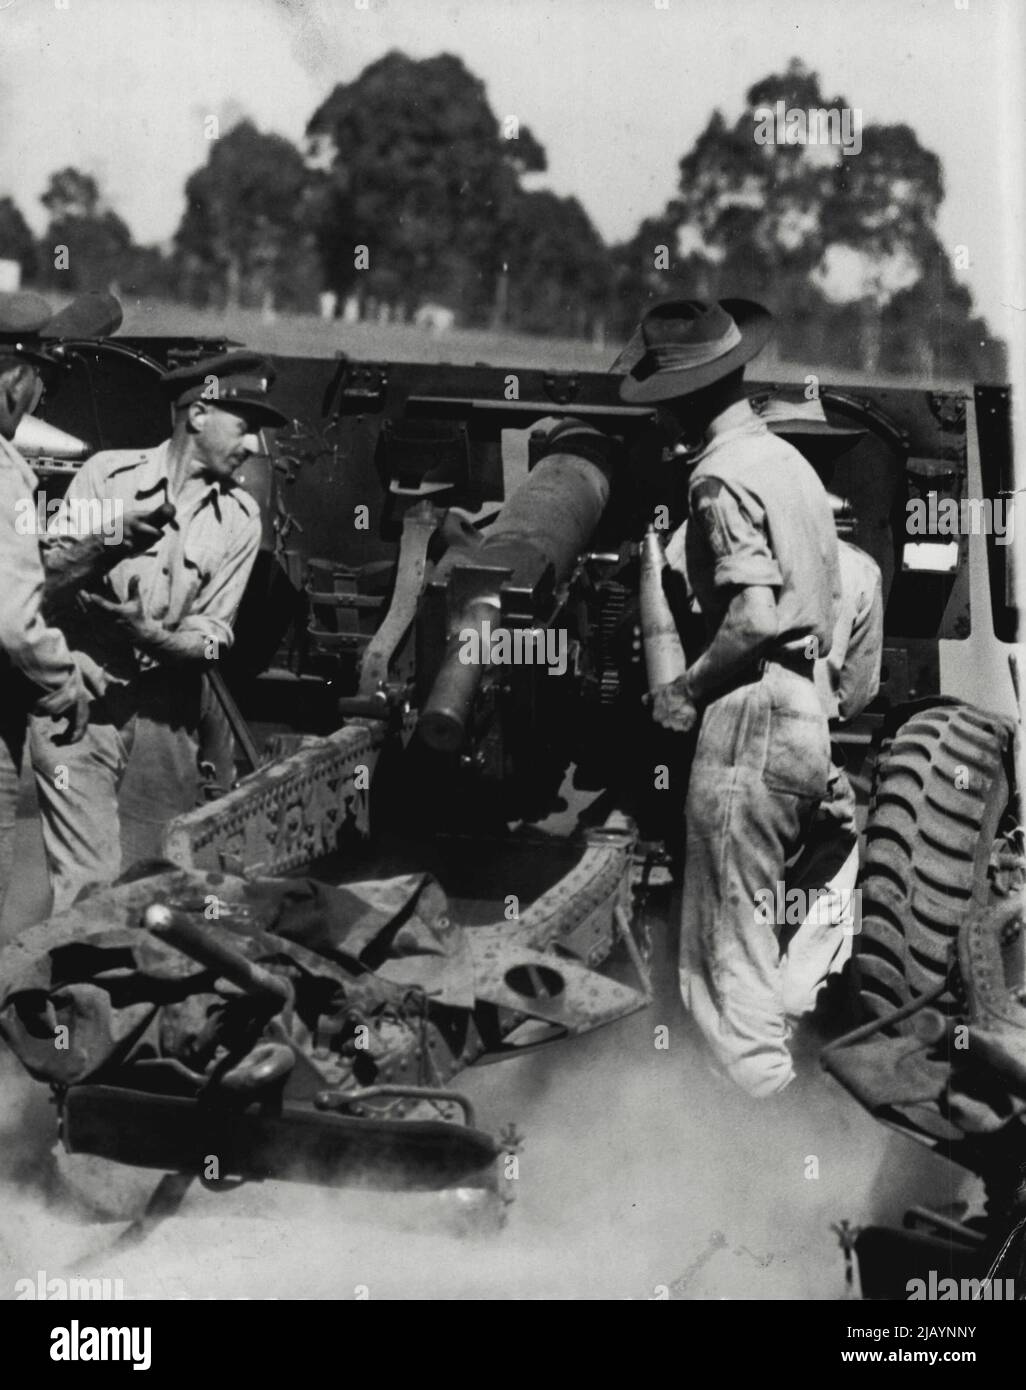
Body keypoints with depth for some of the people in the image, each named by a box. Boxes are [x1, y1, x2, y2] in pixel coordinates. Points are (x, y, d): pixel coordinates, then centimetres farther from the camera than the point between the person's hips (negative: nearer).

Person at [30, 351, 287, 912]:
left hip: (165, 712, 3)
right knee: (90, 885, -11)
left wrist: (152, 635, -18)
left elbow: (213, 636, 1)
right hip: (82, 703, -3)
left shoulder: (239, 518, 4)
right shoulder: (108, 474, -3)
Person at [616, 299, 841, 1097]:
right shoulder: (789, 459, 15)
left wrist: (685, 692, -10)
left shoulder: (723, 474, -13)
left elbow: (756, 616, -23)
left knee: (727, 956, -3)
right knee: (759, 938, 18)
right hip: (807, 715, 9)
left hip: (751, 715, -9)